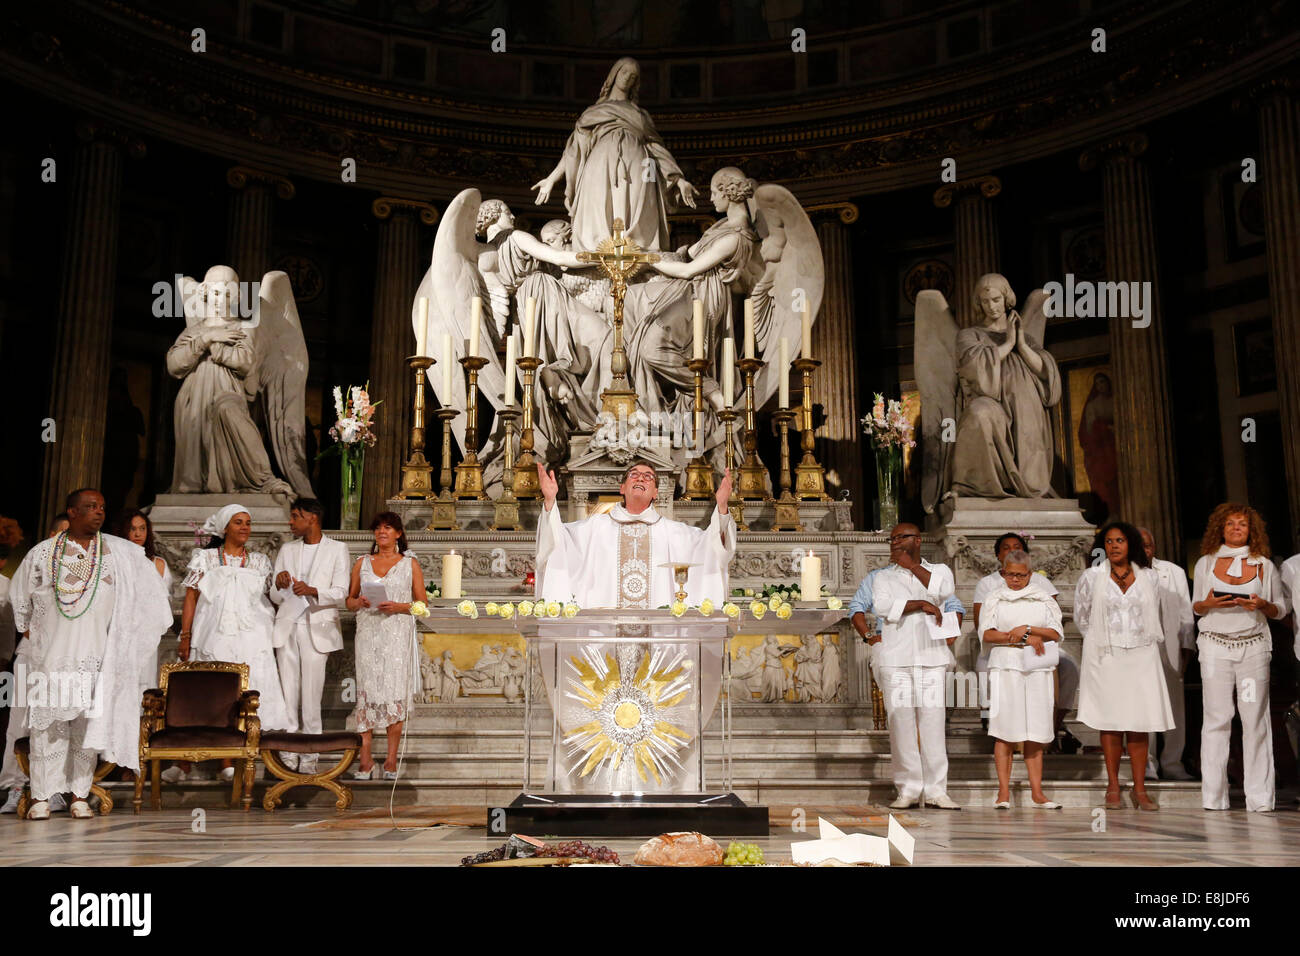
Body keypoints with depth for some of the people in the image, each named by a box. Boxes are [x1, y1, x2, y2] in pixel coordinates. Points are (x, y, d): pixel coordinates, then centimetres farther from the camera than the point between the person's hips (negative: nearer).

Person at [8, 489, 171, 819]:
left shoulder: (118, 552, 5)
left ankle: (79, 796, 9)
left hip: (95, 658, 1)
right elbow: (20, 597, 18)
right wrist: (27, 630, 19)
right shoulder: (42, 553, 4)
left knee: (87, 726, 1)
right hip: (51, 654, -1)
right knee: (48, 725, -1)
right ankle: (42, 798, 6)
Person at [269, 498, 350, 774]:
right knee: (287, 692, 1)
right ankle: (288, 753, 6)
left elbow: (341, 592, -5)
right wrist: (279, 585, -8)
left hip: (317, 628, -4)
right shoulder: (287, 550, 16)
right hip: (287, 627, 4)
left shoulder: (337, 549, 4)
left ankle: (309, 756, 0)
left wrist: (312, 591, -22)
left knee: (311, 694, -5)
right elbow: (275, 598, 14)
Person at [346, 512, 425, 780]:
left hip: (397, 634, -2)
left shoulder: (410, 564, 7)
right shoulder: (362, 563, 14)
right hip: (368, 634, 2)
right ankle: (365, 760, 1)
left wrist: (399, 607, -12)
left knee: (395, 693, -5)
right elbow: (349, 600, 16)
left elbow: (422, 603, 5)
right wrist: (358, 603, -6)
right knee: (366, 691, -2)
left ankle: (391, 760, -1)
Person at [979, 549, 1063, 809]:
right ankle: (1004, 792, -2)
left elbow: (1056, 633, 3)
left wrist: (1027, 629, -11)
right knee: (1005, 731, -5)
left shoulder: (1043, 599, 12)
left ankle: (1037, 793, 6)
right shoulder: (994, 598, 7)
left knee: (1035, 733, 2)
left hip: (1037, 670, 2)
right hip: (1005, 668, -2)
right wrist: (1025, 639, -9)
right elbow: (986, 634, -4)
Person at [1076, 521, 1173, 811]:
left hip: (1141, 656, 1)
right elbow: (1082, 617, 13)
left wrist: (1150, 644, 16)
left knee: (1140, 725, -1)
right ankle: (1113, 788, 6)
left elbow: (1154, 618, 20)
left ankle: (1140, 789, 4)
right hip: (1106, 657, -1)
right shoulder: (1091, 577, 4)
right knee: (1110, 723, -2)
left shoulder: (1149, 577, 9)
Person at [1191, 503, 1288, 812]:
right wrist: (1209, 603, -6)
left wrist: (1262, 605, -9)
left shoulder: (1264, 565, 10)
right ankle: (1213, 797, 1)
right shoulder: (1205, 563, 11)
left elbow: (1281, 609, 13)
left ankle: (1259, 798, 3)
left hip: (1254, 646, 0)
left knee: (1255, 719, -3)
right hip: (1215, 645, 0)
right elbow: (1195, 606, 17)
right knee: (1216, 718, -3)